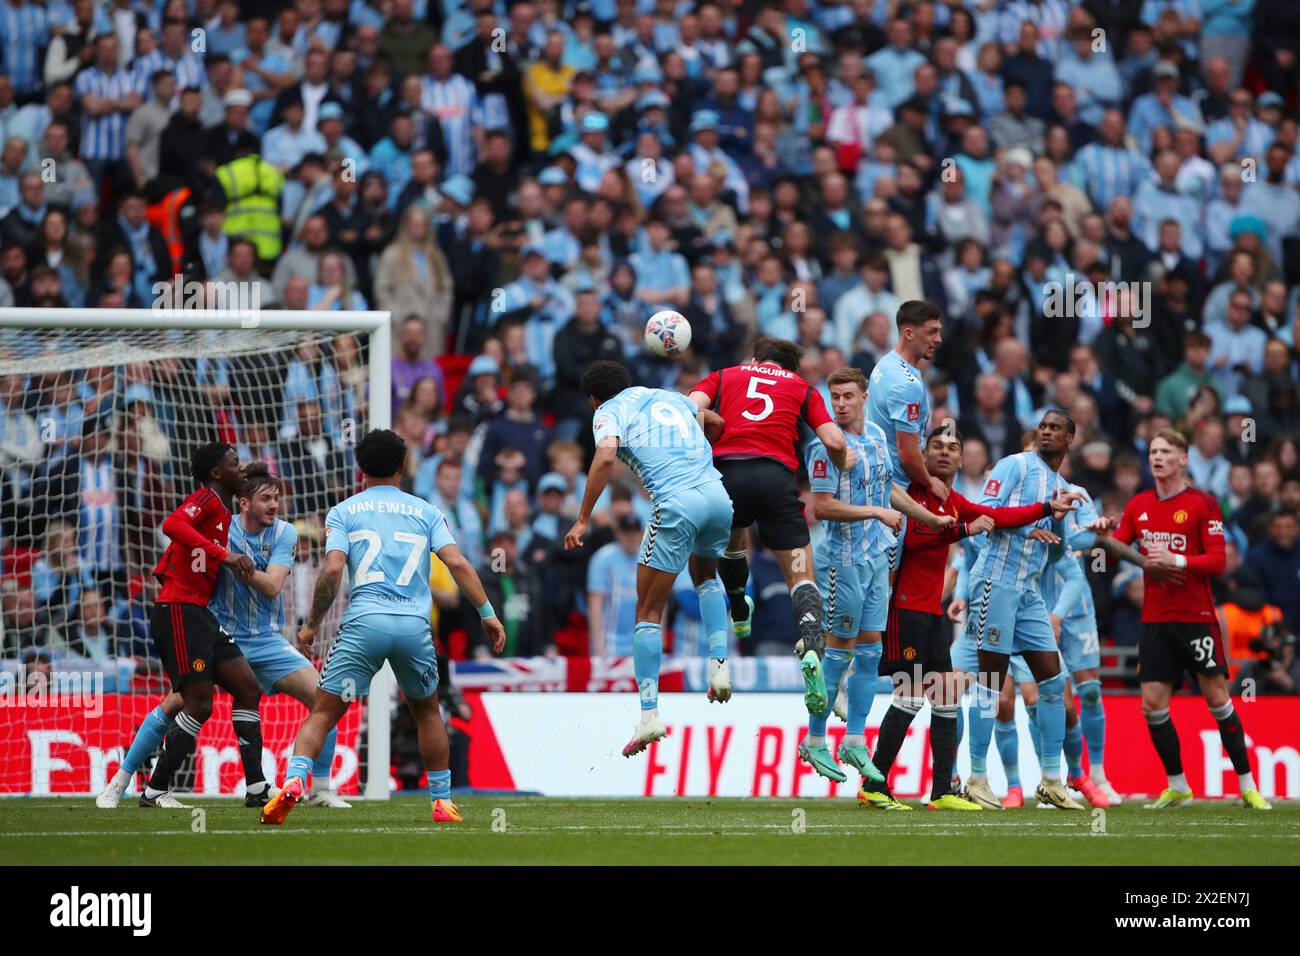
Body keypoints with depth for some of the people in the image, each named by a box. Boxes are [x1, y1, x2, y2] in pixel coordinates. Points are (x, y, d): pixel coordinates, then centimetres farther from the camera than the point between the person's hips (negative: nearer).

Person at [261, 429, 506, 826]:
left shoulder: (343, 512, 12)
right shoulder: (426, 511, 16)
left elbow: (332, 570, -1)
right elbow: (457, 562, 4)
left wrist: (311, 625, 7)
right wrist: (487, 613, 6)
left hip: (363, 622, -2)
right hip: (415, 625, 2)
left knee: (323, 712, 0)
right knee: (427, 712, 23)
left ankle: (294, 780, -23)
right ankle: (443, 801, 22)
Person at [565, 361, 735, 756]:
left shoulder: (609, 411, 8)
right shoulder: (670, 397, 25)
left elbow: (605, 457, -11)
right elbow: (716, 423, 35)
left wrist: (582, 520, -11)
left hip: (676, 504, -5)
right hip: (718, 495, 5)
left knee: (649, 610, 5)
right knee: (706, 576, 35)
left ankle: (649, 713, -2)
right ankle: (719, 664, 15)